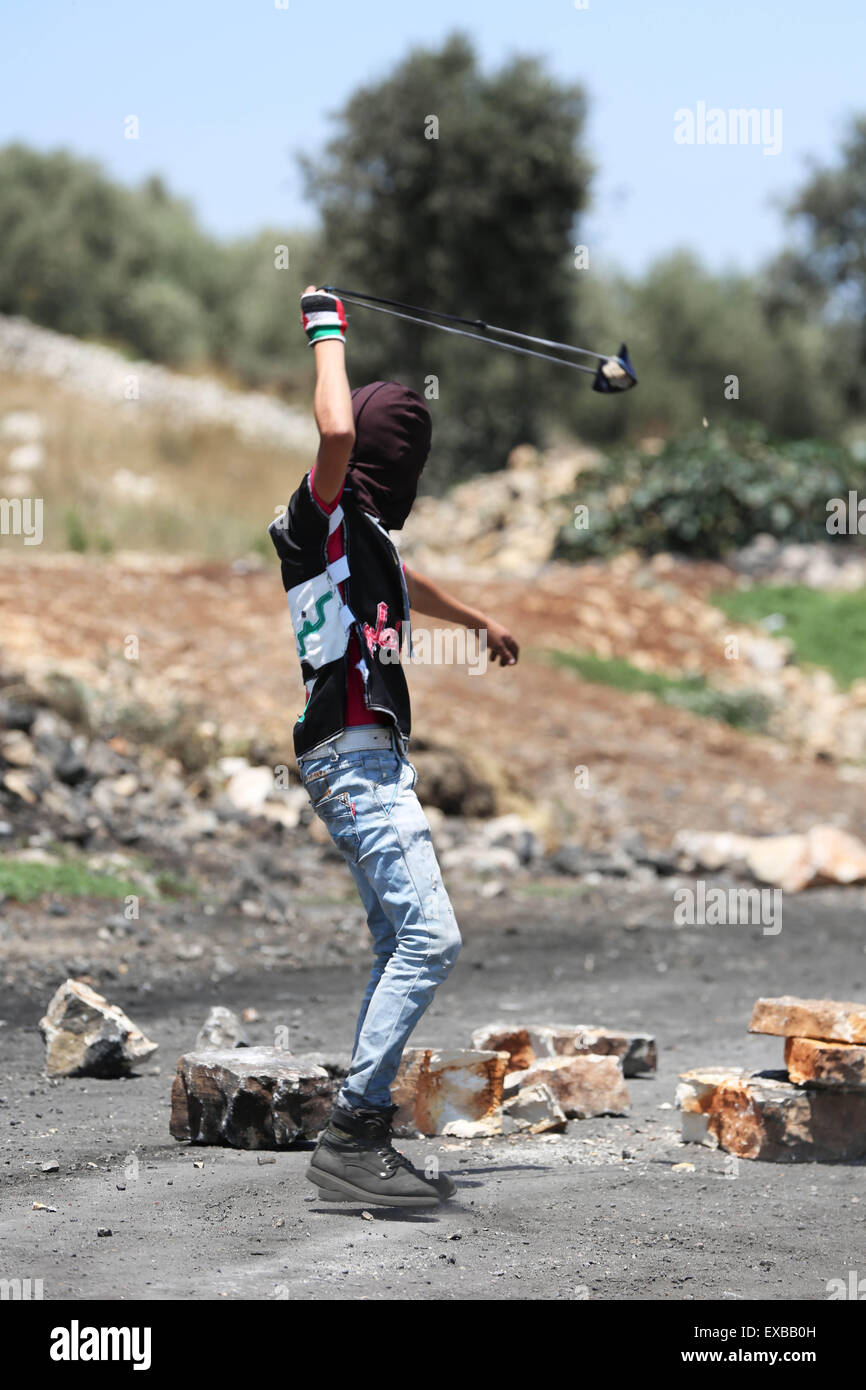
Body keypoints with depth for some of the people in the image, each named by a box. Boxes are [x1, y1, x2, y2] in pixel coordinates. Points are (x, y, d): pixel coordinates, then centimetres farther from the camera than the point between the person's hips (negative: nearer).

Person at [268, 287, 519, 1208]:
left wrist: (480, 622, 61)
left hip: (374, 759, 11)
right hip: (352, 753, -11)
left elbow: (407, 587, 43)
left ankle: (361, 1144, 10)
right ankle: (352, 1136, -18)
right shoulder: (321, 518, -7)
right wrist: (326, 330, -14)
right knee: (428, 935, -18)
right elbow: (335, 429, -28)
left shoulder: (362, 535, 21)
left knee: (402, 948, 9)